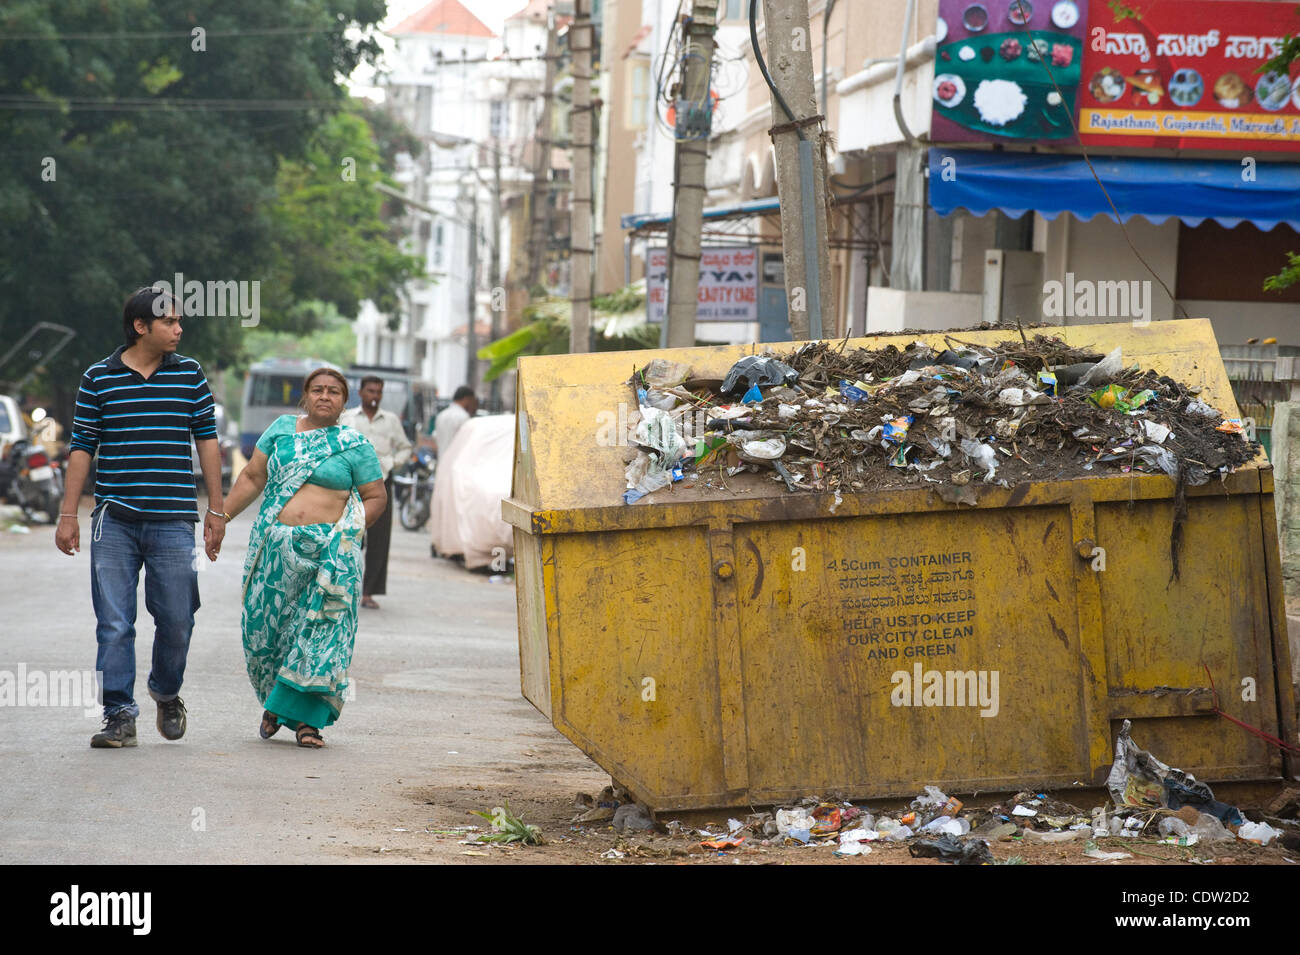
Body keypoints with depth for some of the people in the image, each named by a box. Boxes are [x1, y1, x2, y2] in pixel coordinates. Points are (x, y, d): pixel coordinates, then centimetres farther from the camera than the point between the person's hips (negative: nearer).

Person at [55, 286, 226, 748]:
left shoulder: (190, 374, 7)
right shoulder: (99, 378, 3)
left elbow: (207, 440, 12)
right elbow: (82, 447, 7)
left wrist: (216, 510, 10)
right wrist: (68, 515, 4)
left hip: (174, 520, 1)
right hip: (113, 521, -1)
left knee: (176, 620, 3)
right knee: (114, 624, -3)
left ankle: (166, 693, 29)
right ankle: (119, 717, 3)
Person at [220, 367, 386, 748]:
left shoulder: (356, 446, 5)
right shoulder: (282, 428, 12)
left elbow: (376, 498, 7)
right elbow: (252, 478, 14)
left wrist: (350, 530, -7)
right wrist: (222, 516, 9)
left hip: (329, 552, -2)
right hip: (276, 546, 2)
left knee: (320, 630, -9)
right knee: (266, 627, 4)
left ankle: (306, 717, -5)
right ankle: (273, 703, 25)